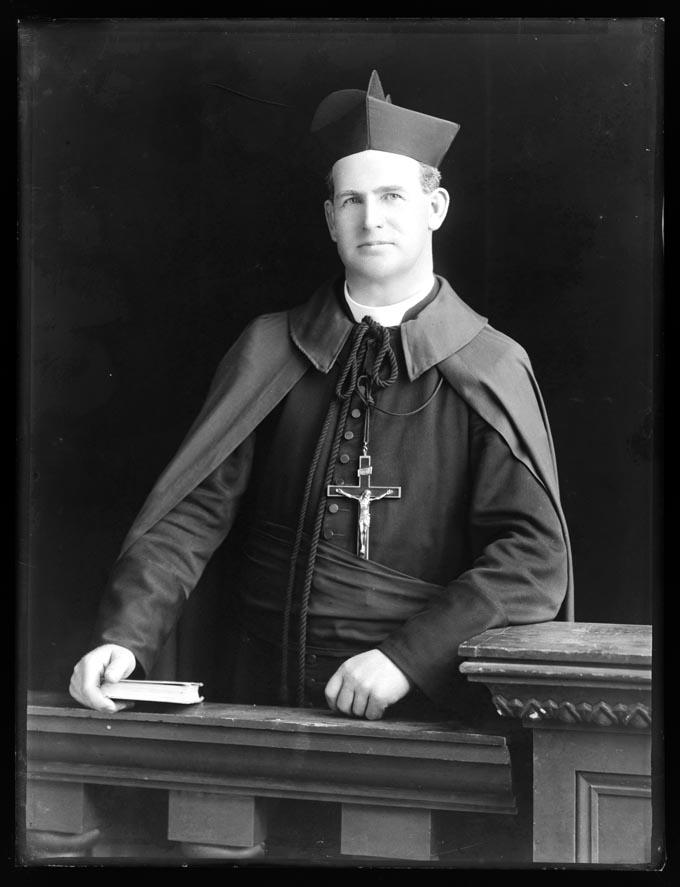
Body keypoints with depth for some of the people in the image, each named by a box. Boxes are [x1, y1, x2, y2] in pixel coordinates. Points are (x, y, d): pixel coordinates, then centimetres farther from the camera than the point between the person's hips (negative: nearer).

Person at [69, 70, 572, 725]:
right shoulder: (270, 352, 10)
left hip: (417, 715, -3)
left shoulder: (489, 369, 2)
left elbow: (536, 559, -5)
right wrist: (125, 638, -10)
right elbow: (195, 509, 6)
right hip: (263, 707, 3)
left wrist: (408, 657, -16)